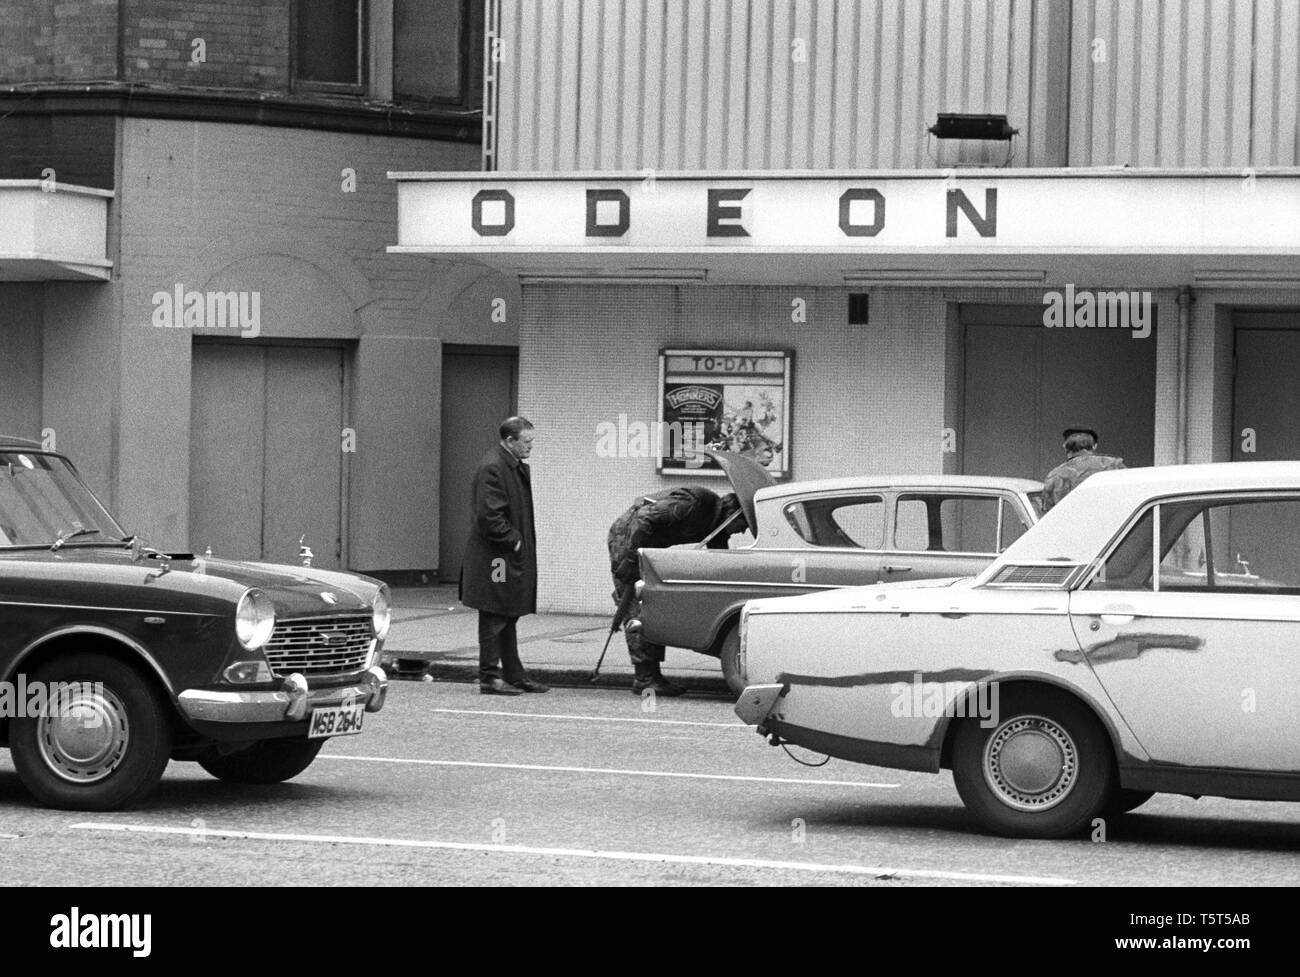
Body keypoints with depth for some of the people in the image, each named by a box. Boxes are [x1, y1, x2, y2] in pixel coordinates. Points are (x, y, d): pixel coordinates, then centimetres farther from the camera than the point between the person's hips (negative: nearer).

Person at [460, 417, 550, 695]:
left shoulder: (518, 467, 14)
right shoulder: (492, 468, -18)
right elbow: (489, 516, -22)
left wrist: (523, 541, 12)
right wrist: (513, 540, -16)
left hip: (515, 556, 10)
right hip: (496, 557, -10)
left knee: (508, 619, 14)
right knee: (494, 619, -3)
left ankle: (514, 675, 20)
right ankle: (490, 678, 2)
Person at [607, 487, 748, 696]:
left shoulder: (718, 521, 2)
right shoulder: (694, 503, -27)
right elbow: (644, 519, -29)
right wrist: (629, 560, -28)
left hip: (649, 544, 10)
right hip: (627, 535, -10)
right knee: (637, 610, -11)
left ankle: (653, 674, 9)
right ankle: (643, 678, -11)